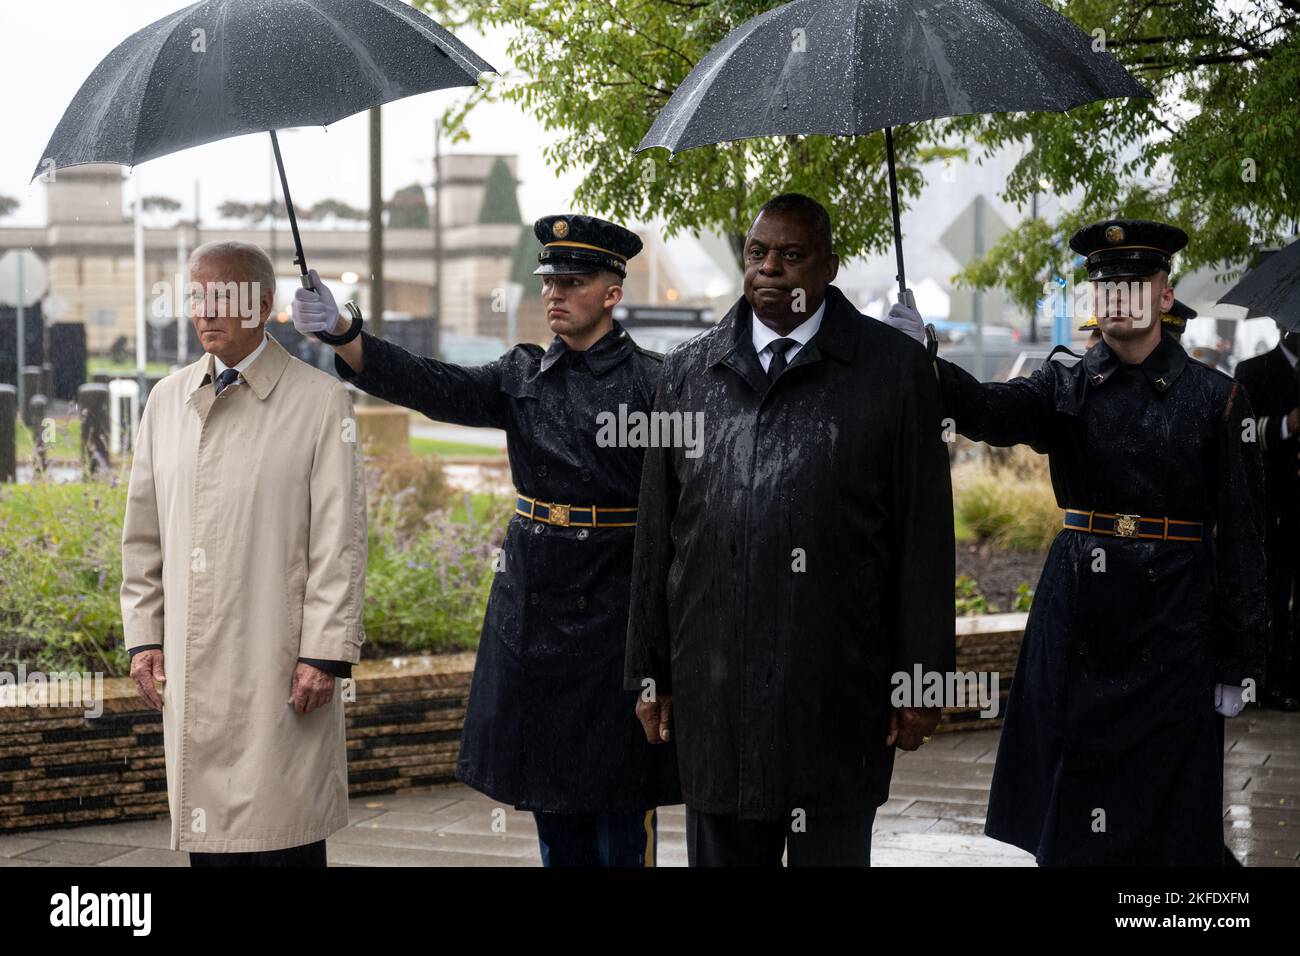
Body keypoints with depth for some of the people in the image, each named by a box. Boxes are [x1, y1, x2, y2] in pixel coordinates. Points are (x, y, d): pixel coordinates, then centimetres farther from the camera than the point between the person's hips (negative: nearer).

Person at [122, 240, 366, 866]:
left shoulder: (320, 401, -2)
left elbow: (339, 539, -5)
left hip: (277, 668, -4)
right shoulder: (166, 400, 13)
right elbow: (144, 532, 17)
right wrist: (144, 635, 10)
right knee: (208, 837, 6)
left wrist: (325, 654, -10)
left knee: (284, 839, -4)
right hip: (191, 668, 4)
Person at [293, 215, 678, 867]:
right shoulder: (523, 375, 7)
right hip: (530, 604, 5)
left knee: (617, 792, 1)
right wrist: (339, 333, -20)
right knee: (548, 786, 14)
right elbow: (433, 387, -7)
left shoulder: (652, 383, -7)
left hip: (612, 610, -5)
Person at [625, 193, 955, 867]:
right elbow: (656, 533, 12)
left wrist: (921, 678, -3)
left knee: (832, 853, 6)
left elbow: (924, 534, -1)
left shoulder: (893, 369, 1)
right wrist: (649, 673, 10)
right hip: (712, 695, 3)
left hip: (838, 696, -3)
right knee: (721, 852, 10)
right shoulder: (688, 372, 10)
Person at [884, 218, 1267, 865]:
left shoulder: (1214, 398, -2)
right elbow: (993, 412, -16)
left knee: (1165, 805, 4)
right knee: (1069, 801, 8)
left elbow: (1240, 537, -1)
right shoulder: (1067, 386, 5)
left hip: (1172, 621, -2)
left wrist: (1237, 660, -4)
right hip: (1074, 612, 2)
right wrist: (925, 365, -36)